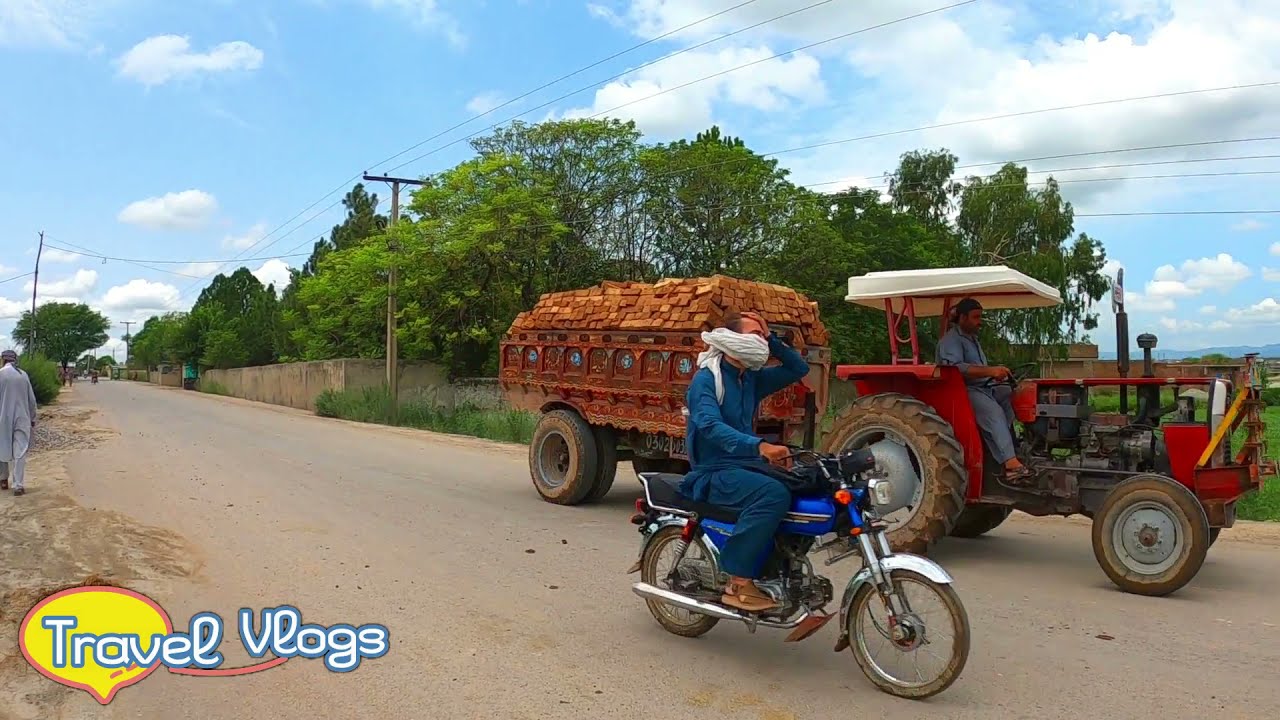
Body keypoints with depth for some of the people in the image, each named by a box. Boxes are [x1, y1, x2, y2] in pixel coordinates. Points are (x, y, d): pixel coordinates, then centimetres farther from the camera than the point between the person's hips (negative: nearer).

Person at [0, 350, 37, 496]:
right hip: (22, 419, 1)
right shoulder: (23, 375, 2)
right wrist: (33, 418, 17)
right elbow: (32, 399, 6)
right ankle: (18, 485, -7)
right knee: (20, 452, -1)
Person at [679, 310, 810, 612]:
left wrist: (771, 340, 6)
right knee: (773, 494, -33)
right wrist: (759, 446, -40)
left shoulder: (752, 378, 14)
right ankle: (739, 584, -29)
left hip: (746, 466, 8)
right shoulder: (706, 379, -10)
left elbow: (798, 369, 21)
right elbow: (711, 426, -27)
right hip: (714, 472, -8)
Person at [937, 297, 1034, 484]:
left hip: (983, 387, 10)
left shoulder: (972, 339, 24)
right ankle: (1011, 464, -41)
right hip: (964, 390, -10)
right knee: (995, 412, -31)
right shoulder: (951, 340, -7)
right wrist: (990, 371, -32)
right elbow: (957, 368, -25)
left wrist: (996, 374, 8)